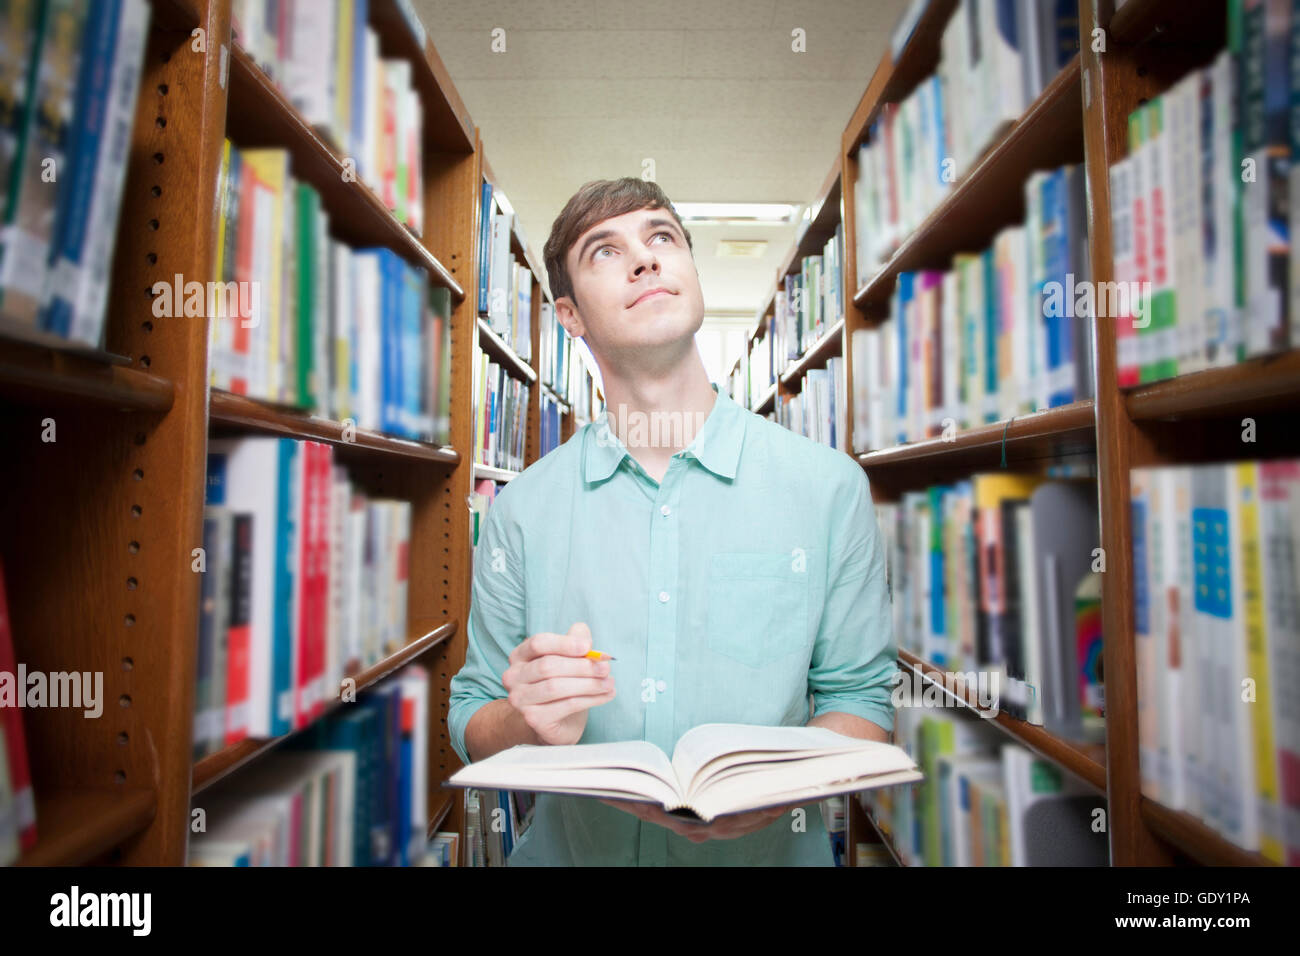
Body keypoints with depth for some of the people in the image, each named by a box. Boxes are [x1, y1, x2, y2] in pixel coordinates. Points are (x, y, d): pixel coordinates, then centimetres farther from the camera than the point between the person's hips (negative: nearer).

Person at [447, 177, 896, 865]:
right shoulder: (521, 510, -4)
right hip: (567, 849, 1)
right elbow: (470, 718, 3)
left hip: (766, 848, 0)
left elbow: (858, 697, 0)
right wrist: (529, 725, -18)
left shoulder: (829, 486, -6)